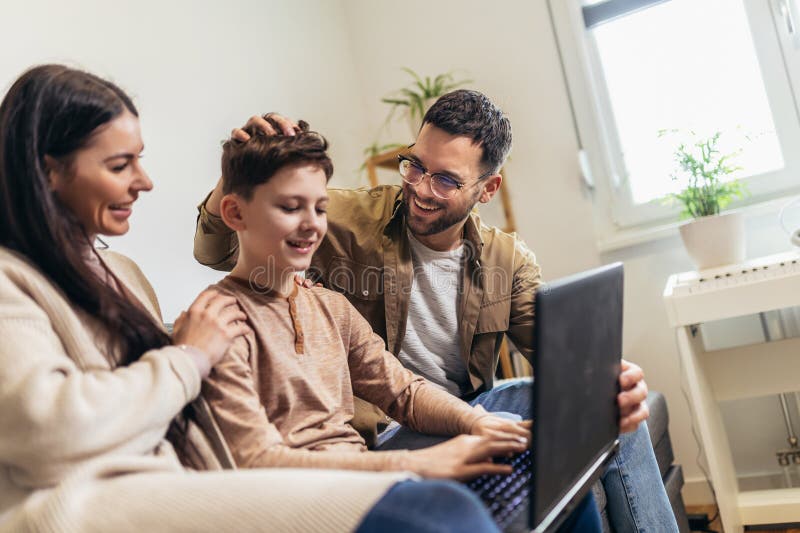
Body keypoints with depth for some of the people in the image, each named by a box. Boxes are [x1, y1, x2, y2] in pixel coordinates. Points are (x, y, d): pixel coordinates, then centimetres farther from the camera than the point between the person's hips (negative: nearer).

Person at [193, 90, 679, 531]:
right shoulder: (349, 221, -8)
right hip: (383, 428, -4)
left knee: (609, 406, -11)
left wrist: (611, 377, -30)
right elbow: (217, 250, -7)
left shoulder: (509, 261, 3)